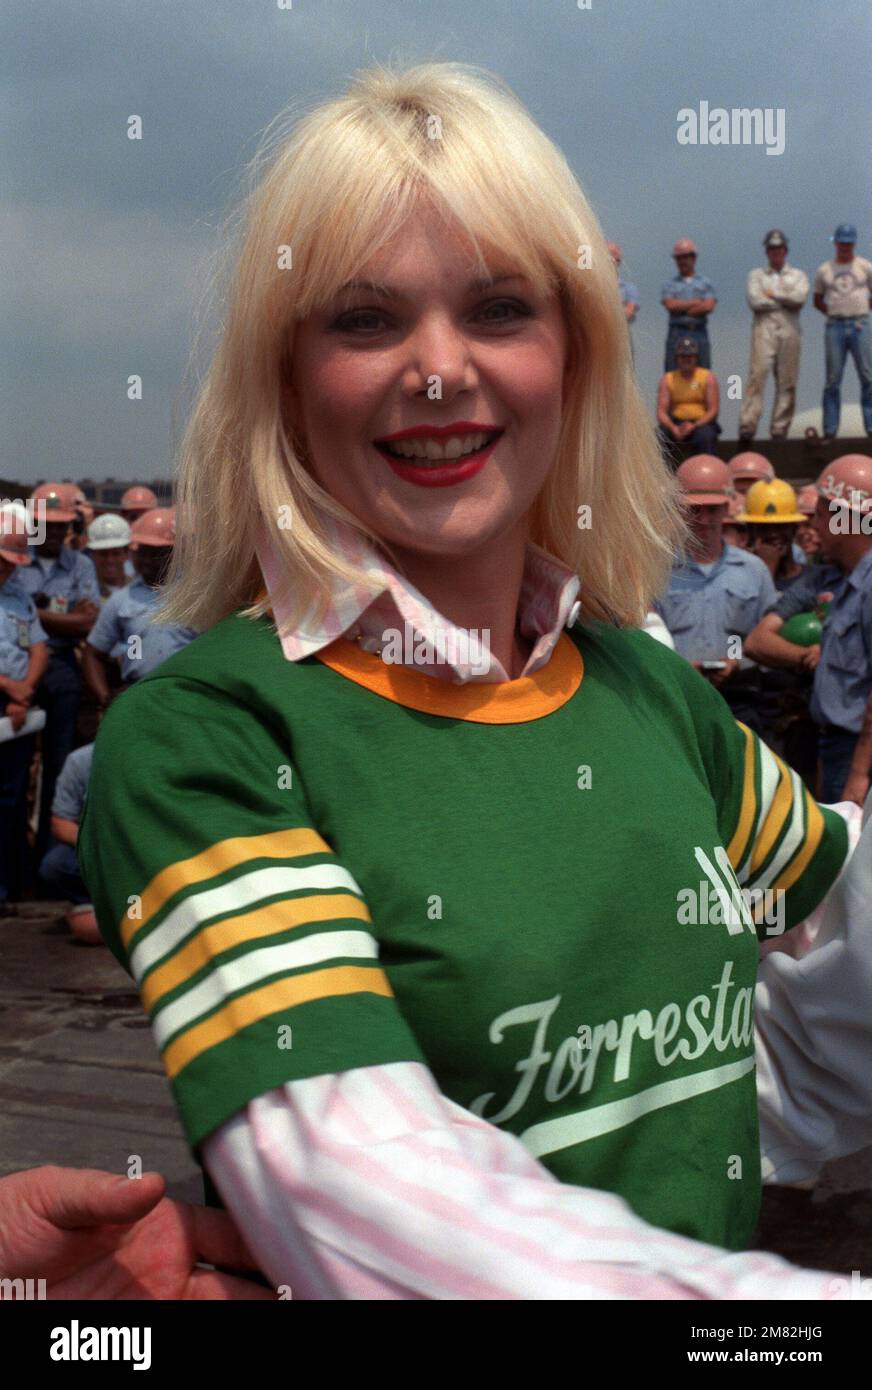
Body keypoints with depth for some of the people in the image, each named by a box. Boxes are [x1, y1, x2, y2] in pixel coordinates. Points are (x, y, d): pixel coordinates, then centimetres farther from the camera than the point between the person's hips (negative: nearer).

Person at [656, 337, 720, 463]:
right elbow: (661, 411, 0)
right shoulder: (667, 379, 8)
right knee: (660, 435, -30)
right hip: (675, 423, 2)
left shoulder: (708, 377, 4)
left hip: (701, 423, -1)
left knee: (705, 436, -36)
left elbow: (713, 410, -3)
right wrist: (673, 428, -21)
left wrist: (694, 426, -19)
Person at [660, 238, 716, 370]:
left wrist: (682, 307, -3)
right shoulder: (670, 284, 12)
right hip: (677, 333, -1)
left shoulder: (705, 283, 14)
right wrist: (696, 302, -2)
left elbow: (709, 307, -2)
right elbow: (670, 305, -6)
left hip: (700, 333, 1)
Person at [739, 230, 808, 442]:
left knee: (787, 382, -3)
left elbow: (800, 297, -3)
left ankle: (780, 429, -1)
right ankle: (747, 426, -21)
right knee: (757, 376, -15)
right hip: (764, 329, -2)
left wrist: (772, 294, 0)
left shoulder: (798, 275, 19)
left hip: (790, 331, 2)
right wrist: (787, 300, 2)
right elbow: (755, 301, -2)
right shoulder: (756, 274, 16)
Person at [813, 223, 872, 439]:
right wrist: (834, 312, 3)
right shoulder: (824, 270, 10)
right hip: (835, 327, 1)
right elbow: (817, 300, 17)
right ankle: (830, 430, 2)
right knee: (833, 380, 0)